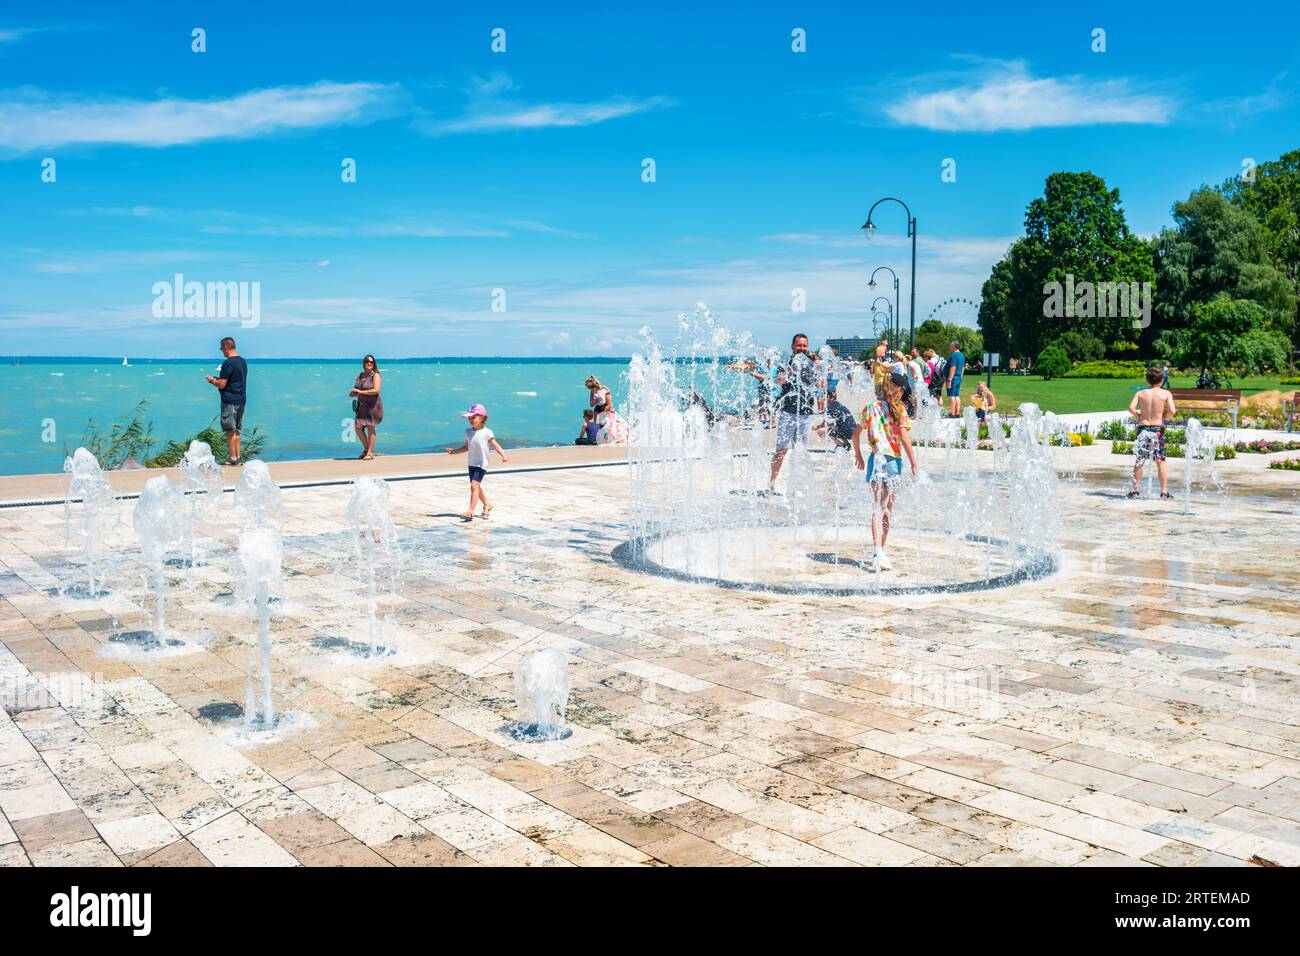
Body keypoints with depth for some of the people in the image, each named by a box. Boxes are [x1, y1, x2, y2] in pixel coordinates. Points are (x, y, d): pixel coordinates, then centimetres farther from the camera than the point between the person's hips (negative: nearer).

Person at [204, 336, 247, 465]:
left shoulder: (228, 363, -16)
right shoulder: (242, 361, 12)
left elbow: (222, 385, -17)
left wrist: (211, 380, 2)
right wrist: (217, 379, 22)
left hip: (230, 400, -9)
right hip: (241, 400, 9)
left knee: (230, 430, -4)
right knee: (236, 430, 13)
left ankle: (233, 458, -3)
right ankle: (237, 457, 16)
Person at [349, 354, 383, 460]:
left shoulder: (376, 376, -5)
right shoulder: (360, 376, 14)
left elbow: (376, 390, -18)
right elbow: (355, 391, 21)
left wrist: (360, 392, -19)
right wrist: (353, 393, -3)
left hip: (373, 405, -6)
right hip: (362, 405, 6)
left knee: (371, 427, -3)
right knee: (358, 427, 2)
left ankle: (370, 452, 3)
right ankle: (366, 448, 21)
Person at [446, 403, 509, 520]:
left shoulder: (487, 432, -10)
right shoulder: (468, 432, 7)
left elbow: (495, 446, -10)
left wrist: (503, 455, -24)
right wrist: (454, 451, 8)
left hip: (481, 464, -7)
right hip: (472, 464, 7)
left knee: (474, 485, -18)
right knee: (476, 487, 18)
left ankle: (470, 511, -19)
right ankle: (487, 504, 41)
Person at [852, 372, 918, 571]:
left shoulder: (870, 408, 5)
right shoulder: (898, 410, -6)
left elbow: (856, 434, 10)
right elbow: (904, 438, -13)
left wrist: (858, 455, 25)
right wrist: (914, 464, -10)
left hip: (876, 459, 2)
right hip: (893, 460, -2)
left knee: (878, 509, -3)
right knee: (887, 509, 11)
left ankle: (877, 552, -19)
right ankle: (880, 552, 20)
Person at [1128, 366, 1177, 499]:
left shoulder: (1140, 393, 3)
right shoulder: (1166, 393, -1)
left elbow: (1131, 408, -11)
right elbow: (1172, 410, -14)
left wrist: (1138, 416, 6)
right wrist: (1165, 417, 6)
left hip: (1143, 428, 1)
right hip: (1158, 429, -1)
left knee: (1138, 462, 7)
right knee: (1160, 462, 3)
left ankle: (1135, 490, 8)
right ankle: (1164, 491, 3)